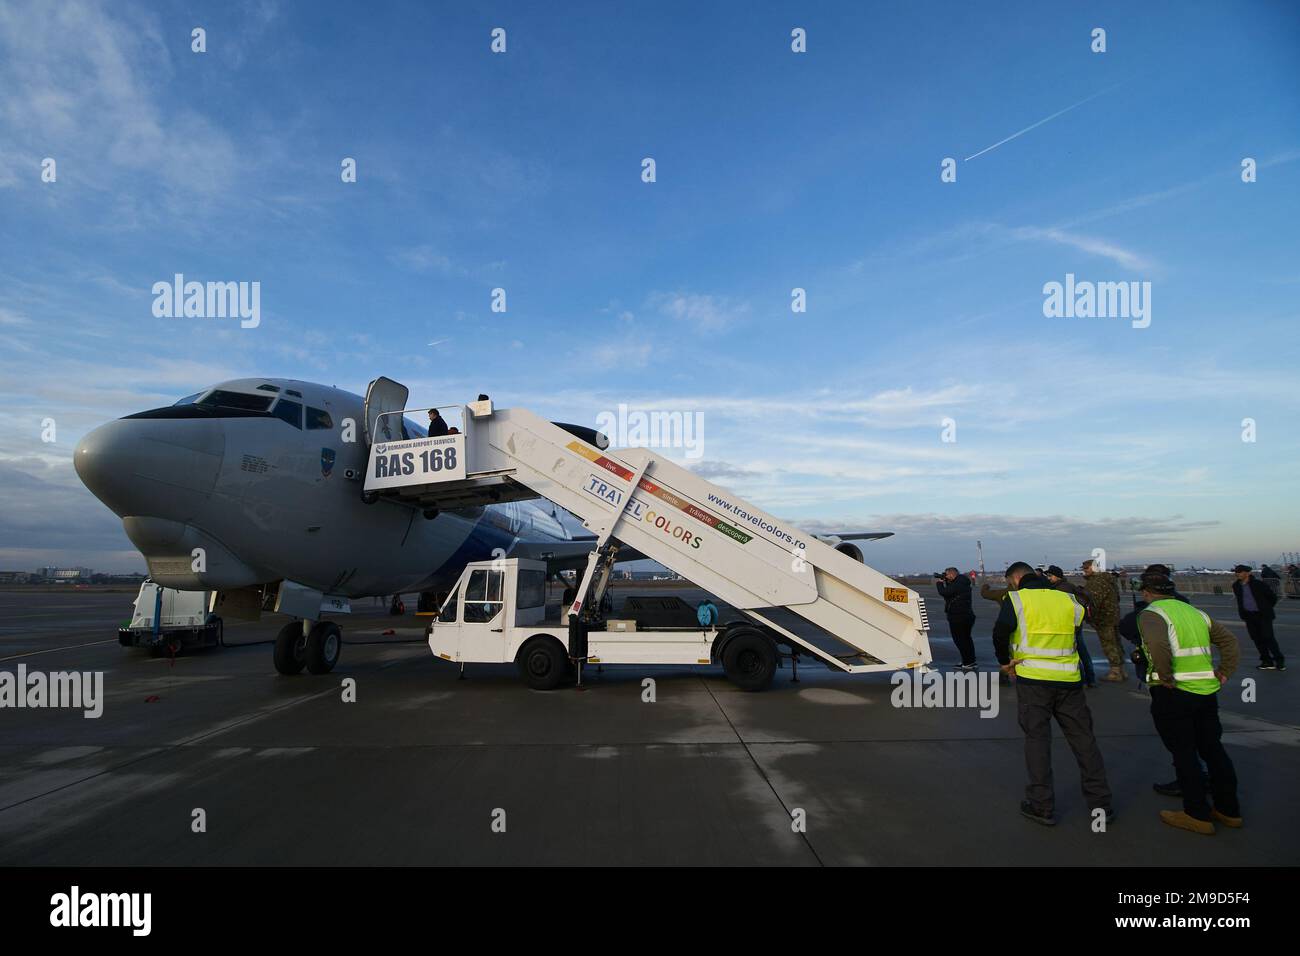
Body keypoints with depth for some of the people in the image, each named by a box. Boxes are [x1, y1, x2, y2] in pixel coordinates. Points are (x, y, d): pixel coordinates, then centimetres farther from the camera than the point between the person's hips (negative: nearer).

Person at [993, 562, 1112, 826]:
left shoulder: (1016, 599, -4)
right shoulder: (1067, 599, 10)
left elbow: (1001, 631, -17)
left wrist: (1004, 661, -4)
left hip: (1032, 679, -3)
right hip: (1069, 680, 4)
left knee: (1037, 739, 5)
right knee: (1083, 738, 14)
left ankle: (1042, 806, 10)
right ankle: (1101, 802, 23)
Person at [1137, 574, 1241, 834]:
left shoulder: (1151, 614, -9)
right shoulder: (1195, 612, 15)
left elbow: (1158, 644, -28)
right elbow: (1229, 640, 15)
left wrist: (1166, 678, -19)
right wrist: (1224, 672, 13)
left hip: (1173, 694, -7)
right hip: (1206, 690, 7)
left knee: (1184, 754, 3)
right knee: (1213, 749, 17)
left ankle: (1198, 815, 10)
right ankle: (1229, 810, 27)